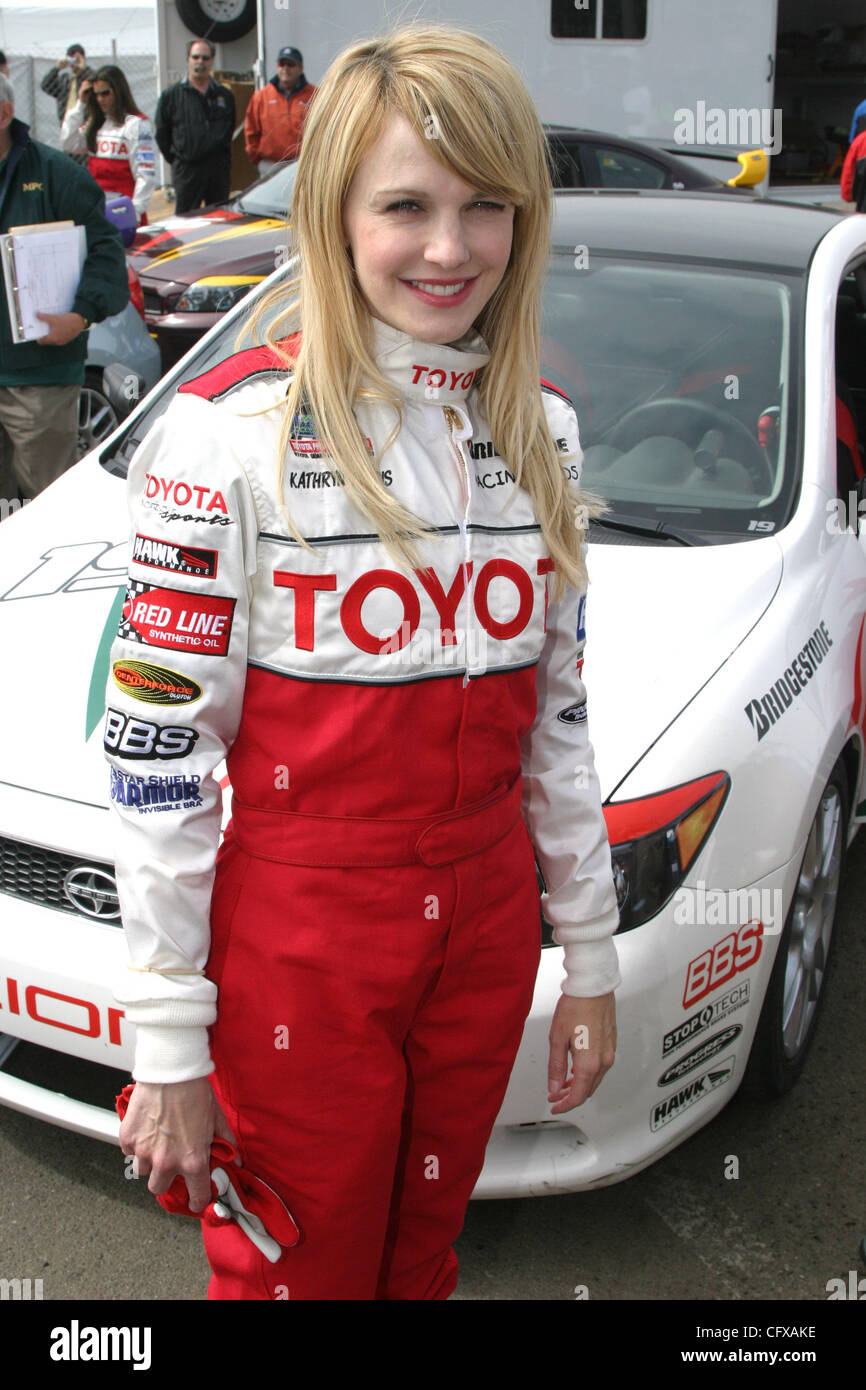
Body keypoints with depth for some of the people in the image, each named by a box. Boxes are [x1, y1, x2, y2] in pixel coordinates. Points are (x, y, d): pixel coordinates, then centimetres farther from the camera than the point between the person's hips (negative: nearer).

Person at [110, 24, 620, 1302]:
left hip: (488, 933, 5)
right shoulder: (233, 434, -15)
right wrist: (167, 1046, -11)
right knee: (299, 1273, 14)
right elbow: (158, 752, -13)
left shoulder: (540, 431, 3)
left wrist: (591, 955, 11)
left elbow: (555, 717, 9)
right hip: (299, 948, -4)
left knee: (423, 1257, 23)